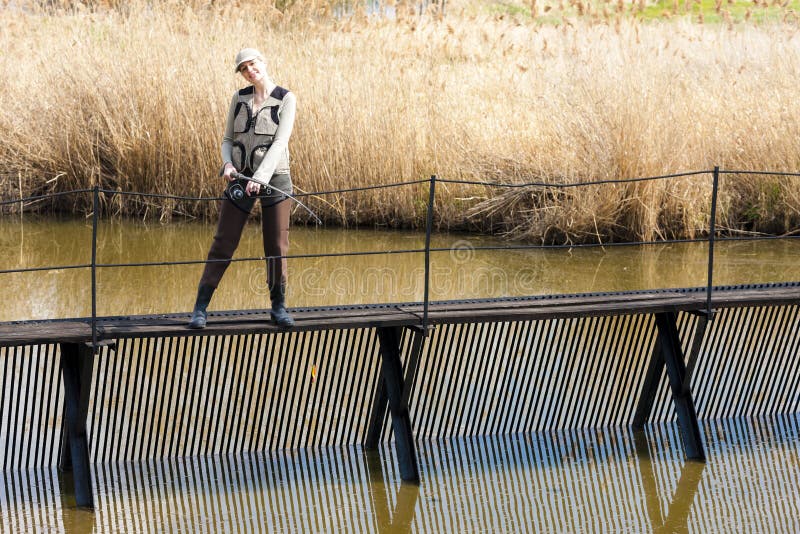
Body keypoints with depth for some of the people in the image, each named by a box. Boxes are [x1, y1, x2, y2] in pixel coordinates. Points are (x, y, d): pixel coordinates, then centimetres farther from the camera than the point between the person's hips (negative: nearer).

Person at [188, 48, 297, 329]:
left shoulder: (286, 100, -4)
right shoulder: (239, 98, 8)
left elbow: (280, 143, -12)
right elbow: (228, 139, 12)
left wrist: (260, 178, -23)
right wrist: (228, 164, -9)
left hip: (273, 176, -2)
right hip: (240, 177, 2)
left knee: (276, 245, 1)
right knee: (223, 243, -2)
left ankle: (278, 306, 15)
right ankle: (200, 308, -2)